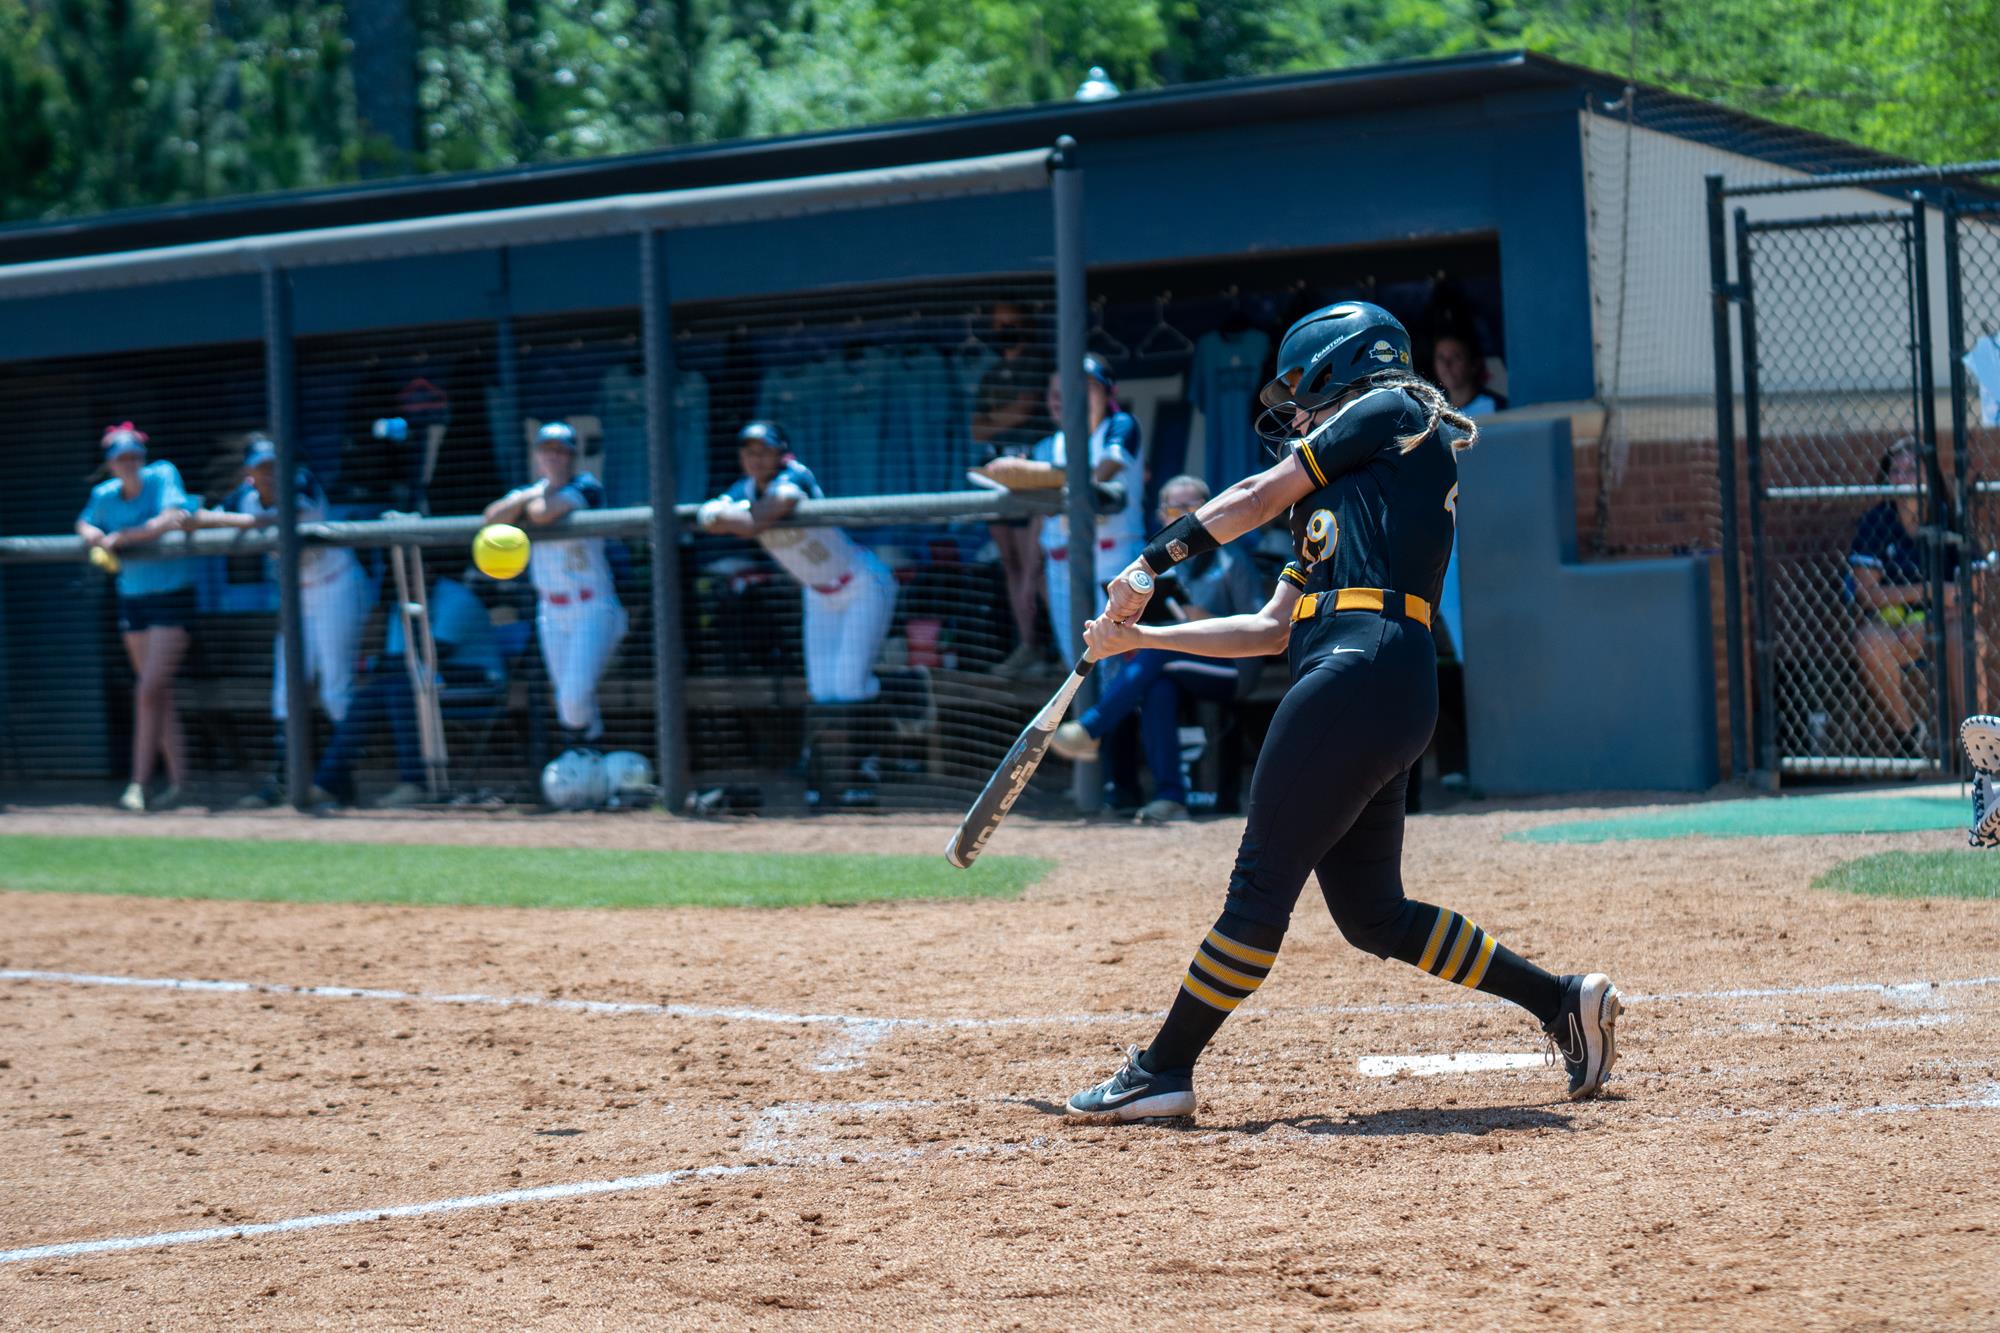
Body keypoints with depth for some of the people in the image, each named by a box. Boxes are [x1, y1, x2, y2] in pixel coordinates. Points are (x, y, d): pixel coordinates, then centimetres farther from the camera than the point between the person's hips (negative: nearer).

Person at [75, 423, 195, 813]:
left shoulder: (163, 476, -10)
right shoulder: (104, 495, 3)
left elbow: (171, 519, -23)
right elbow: (84, 525, 20)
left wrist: (121, 537, -19)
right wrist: (94, 536, -5)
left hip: (172, 595, -5)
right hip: (132, 599, 5)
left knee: (149, 691, -13)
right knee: (160, 695, 9)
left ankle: (138, 783, -12)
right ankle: (177, 782, 15)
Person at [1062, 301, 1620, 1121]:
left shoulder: (1390, 416, 7)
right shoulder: (1346, 494, 30)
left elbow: (1259, 498, 3)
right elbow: (1271, 629, 28)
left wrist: (1152, 562, 8)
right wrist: (1141, 637, 28)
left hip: (1364, 675, -10)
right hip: (1393, 696, 10)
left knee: (1262, 882, -8)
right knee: (1372, 914, 11)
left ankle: (1163, 1069, -8)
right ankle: (1562, 1003, 15)